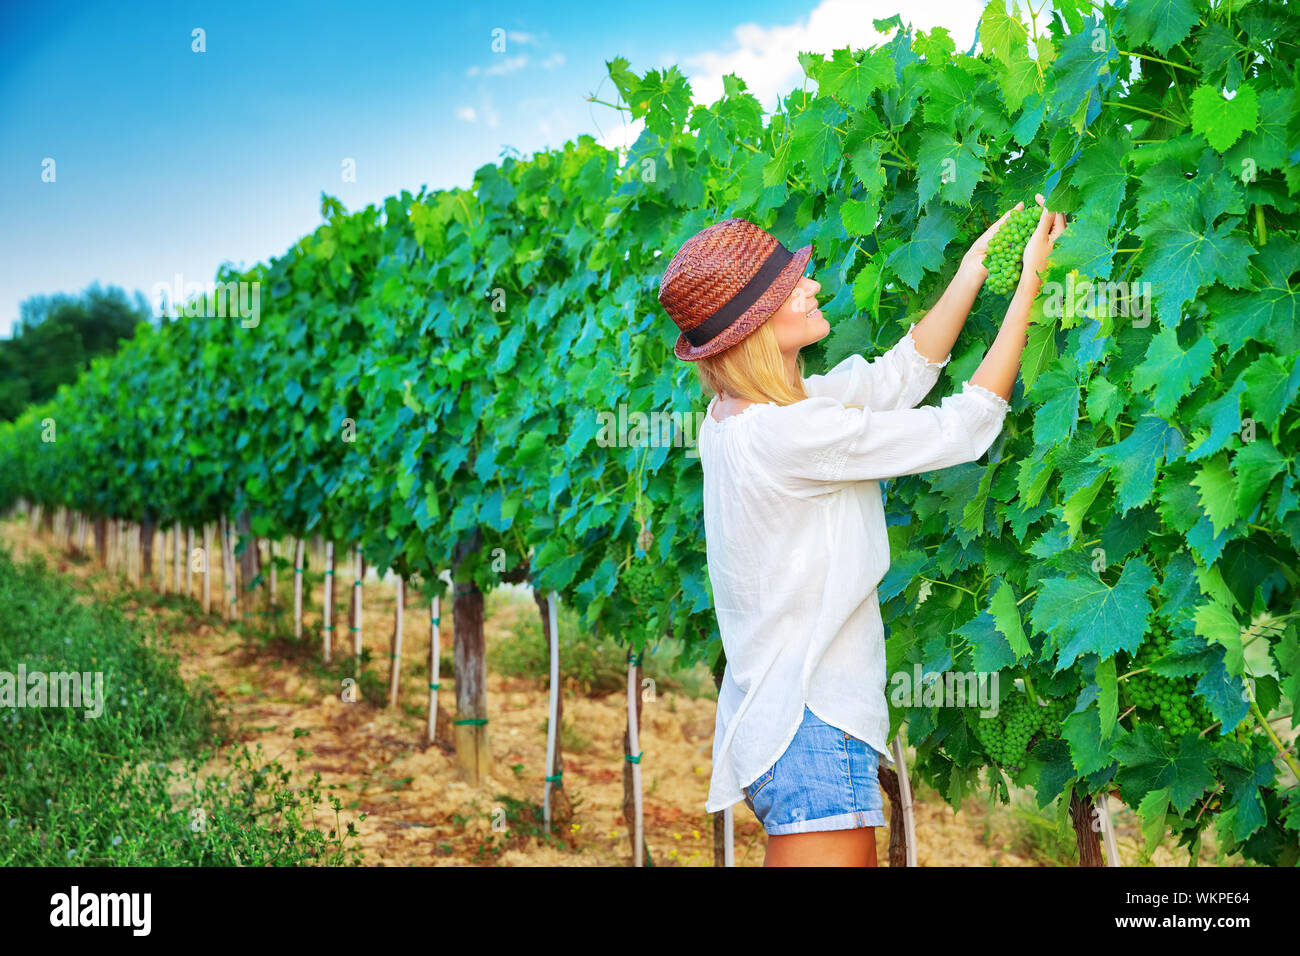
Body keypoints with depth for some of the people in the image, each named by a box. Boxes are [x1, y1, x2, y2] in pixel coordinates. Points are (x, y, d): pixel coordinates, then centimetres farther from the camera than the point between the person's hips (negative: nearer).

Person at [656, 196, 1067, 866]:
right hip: (812, 728, -10)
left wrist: (977, 263, 13)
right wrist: (1029, 285, -5)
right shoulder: (790, 432, -21)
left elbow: (902, 374, 14)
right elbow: (965, 427, -13)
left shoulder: (734, 418, 7)